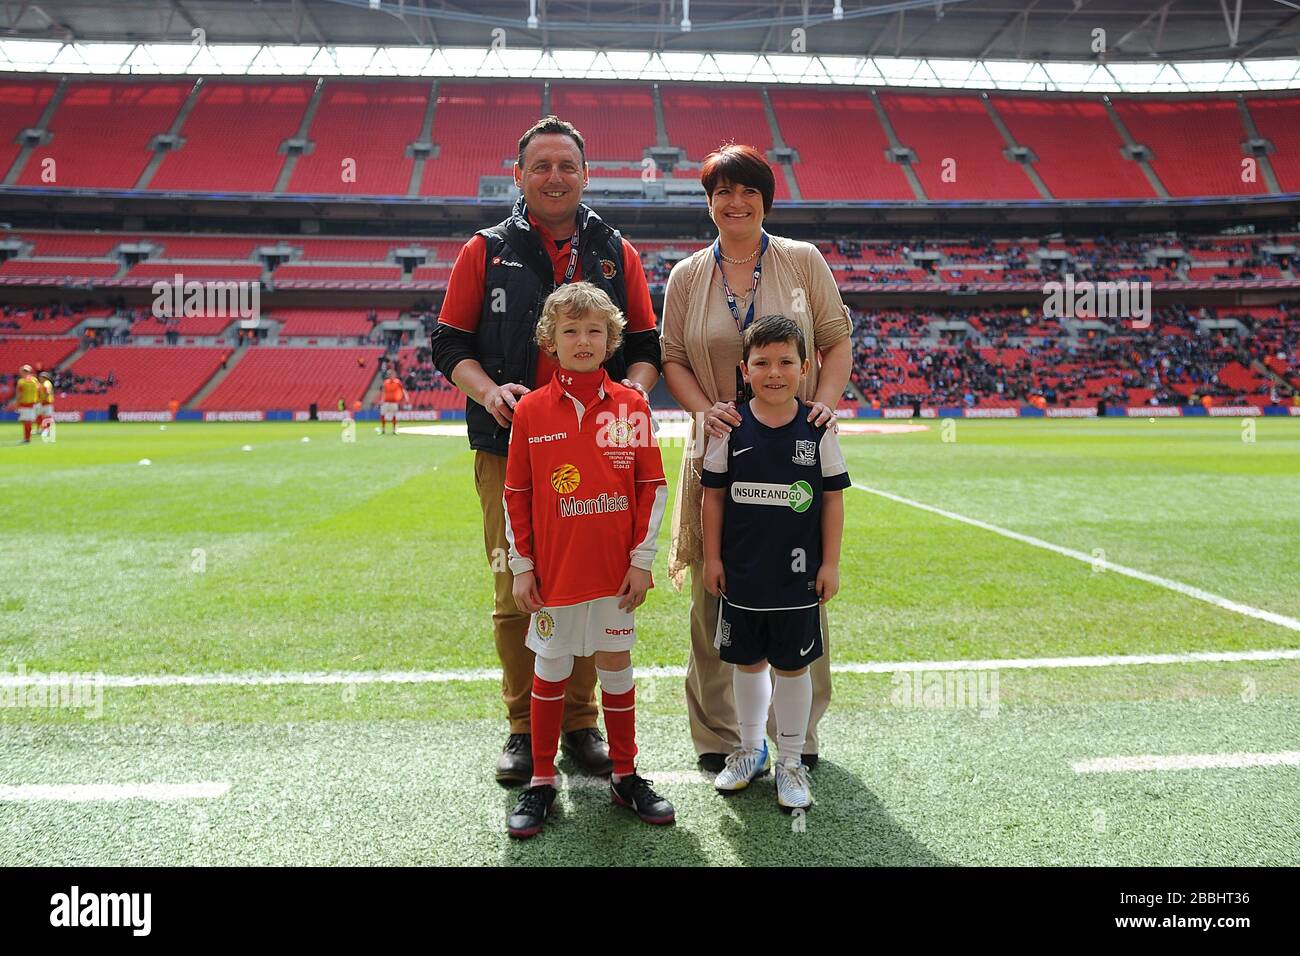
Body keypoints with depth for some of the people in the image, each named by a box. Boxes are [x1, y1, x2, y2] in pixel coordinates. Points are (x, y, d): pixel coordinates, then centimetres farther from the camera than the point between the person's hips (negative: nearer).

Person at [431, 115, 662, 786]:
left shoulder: (617, 255, 13)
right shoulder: (486, 252, 9)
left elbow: (645, 345, 14)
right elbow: (450, 345, 7)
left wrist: (633, 386, -8)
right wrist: (488, 389, -12)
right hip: (509, 451, -1)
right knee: (516, 593, 2)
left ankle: (580, 720, 21)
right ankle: (524, 727, 17)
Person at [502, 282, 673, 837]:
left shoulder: (631, 405, -1)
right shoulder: (531, 410, -2)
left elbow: (652, 488, 1)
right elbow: (515, 495, 2)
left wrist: (642, 558, -3)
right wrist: (521, 566, 0)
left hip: (616, 570, 1)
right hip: (553, 572, 0)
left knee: (616, 667, 12)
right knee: (550, 672, 9)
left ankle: (625, 776, 27)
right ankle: (541, 781, 24)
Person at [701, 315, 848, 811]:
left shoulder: (818, 430, -4)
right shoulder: (731, 429, -3)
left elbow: (833, 498, 1)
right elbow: (713, 495, 2)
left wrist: (830, 563, -1)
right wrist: (711, 557, 1)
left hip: (798, 575, -1)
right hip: (741, 574, 1)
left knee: (793, 666, 9)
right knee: (747, 663, 15)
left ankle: (791, 761, 25)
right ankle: (750, 748, 34)